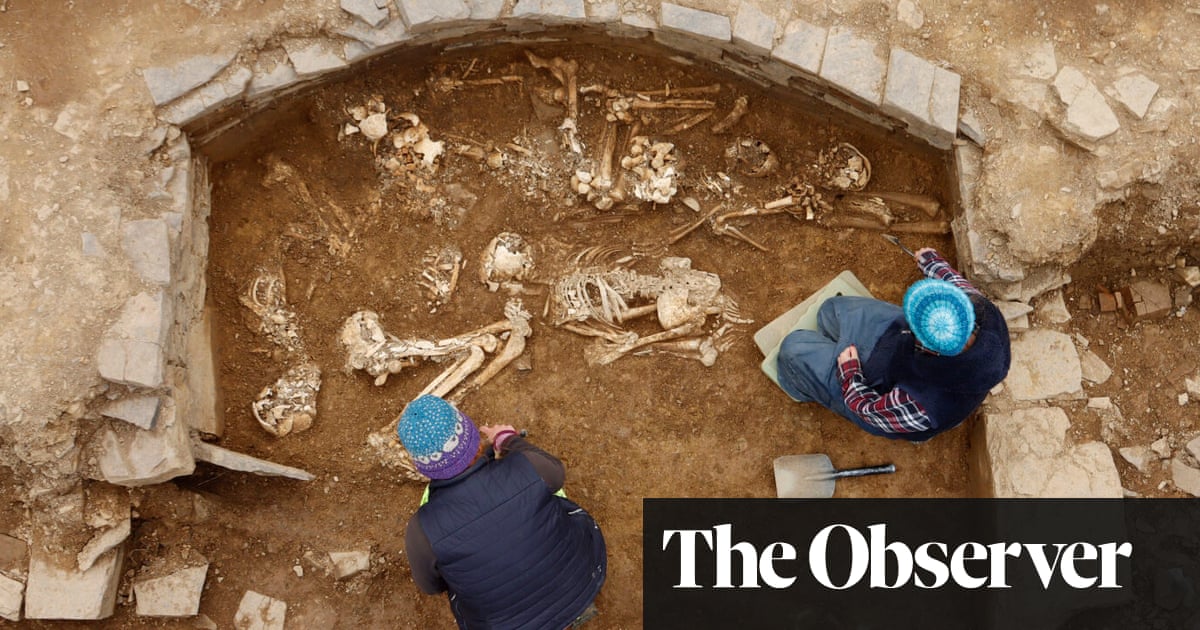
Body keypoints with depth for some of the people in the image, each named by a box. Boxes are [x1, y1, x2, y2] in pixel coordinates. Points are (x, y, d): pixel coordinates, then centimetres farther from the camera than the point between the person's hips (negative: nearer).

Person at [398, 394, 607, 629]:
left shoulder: (423, 530, -28)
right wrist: (510, 441, 14)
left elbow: (431, 583, -5)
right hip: (585, 578, 1)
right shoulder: (526, 468, -29)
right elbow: (554, 472, -2)